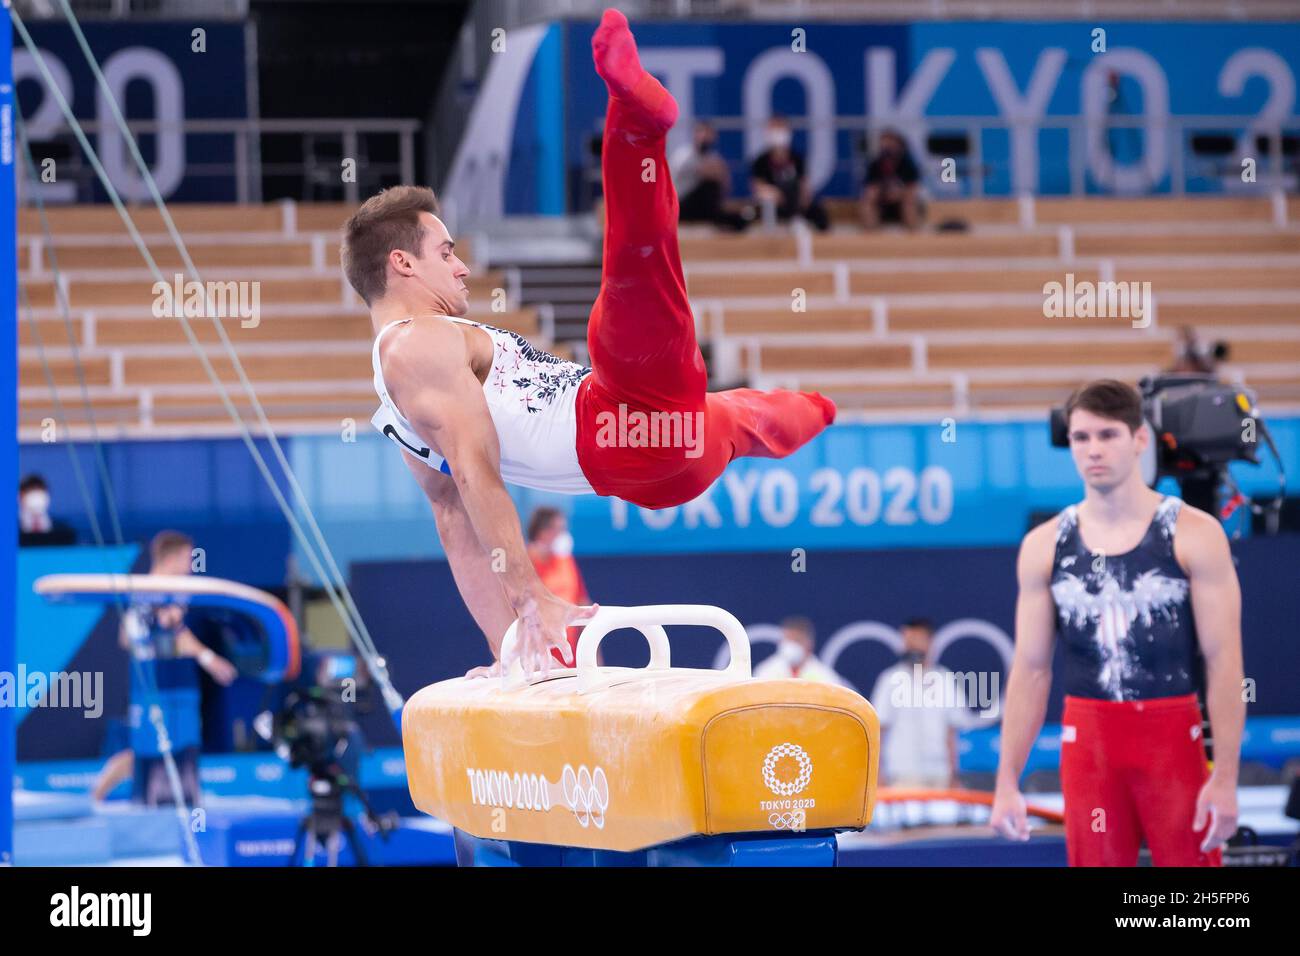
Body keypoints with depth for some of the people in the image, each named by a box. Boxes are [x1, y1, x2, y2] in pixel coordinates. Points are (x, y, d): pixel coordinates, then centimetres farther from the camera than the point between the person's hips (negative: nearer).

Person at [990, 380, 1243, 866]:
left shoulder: (1194, 534, -4)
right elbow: (1031, 670, 7)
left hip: (1174, 740, -2)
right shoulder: (1043, 546, 4)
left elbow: (1224, 662, -7)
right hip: (1088, 742, 2)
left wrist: (1225, 776, -13)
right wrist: (1007, 781, 2)